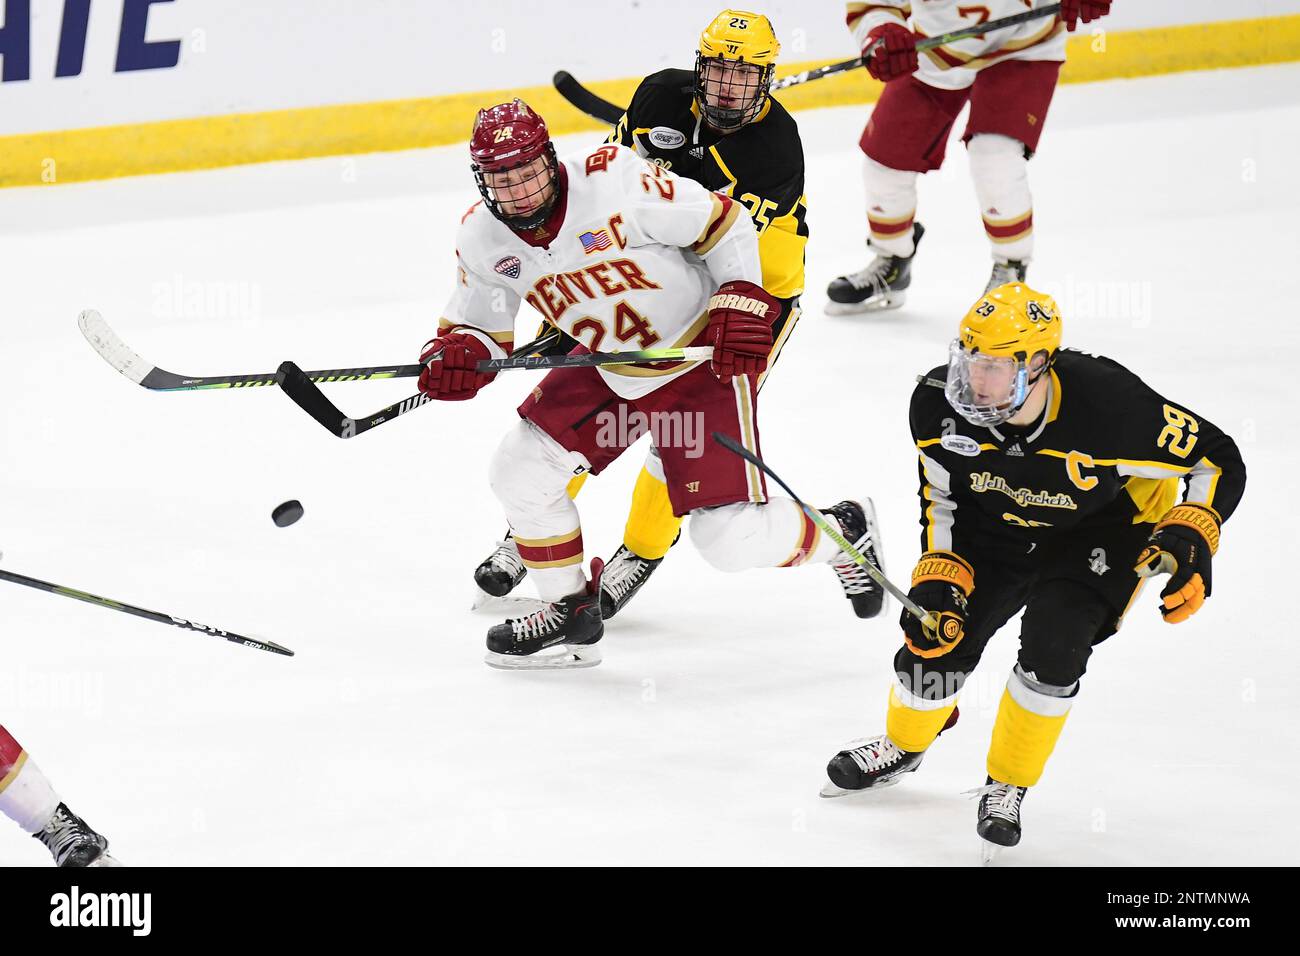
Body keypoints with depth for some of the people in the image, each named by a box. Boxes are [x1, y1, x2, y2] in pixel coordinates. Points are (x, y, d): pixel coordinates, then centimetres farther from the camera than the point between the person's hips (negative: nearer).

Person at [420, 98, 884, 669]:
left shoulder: (613, 180, -27)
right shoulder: (482, 238, -9)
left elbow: (723, 225, -18)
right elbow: (483, 329, 3)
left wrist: (742, 302, -24)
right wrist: (455, 355, -19)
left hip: (703, 355, -6)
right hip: (606, 367, 6)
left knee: (731, 539, -11)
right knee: (521, 470, -2)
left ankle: (840, 535, 19)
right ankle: (570, 614, 18)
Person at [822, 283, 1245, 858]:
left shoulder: (1109, 407, -37)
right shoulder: (939, 406, -25)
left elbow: (1219, 461, -25)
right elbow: (942, 498, -5)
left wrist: (1189, 543, -36)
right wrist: (940, 577, -15)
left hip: (1099, 533, -3)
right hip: (996, 527, 3)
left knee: (1052, 646, -23)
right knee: (939, 634, -4)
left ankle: (1009, 785, 3)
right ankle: (902, 745, 32)